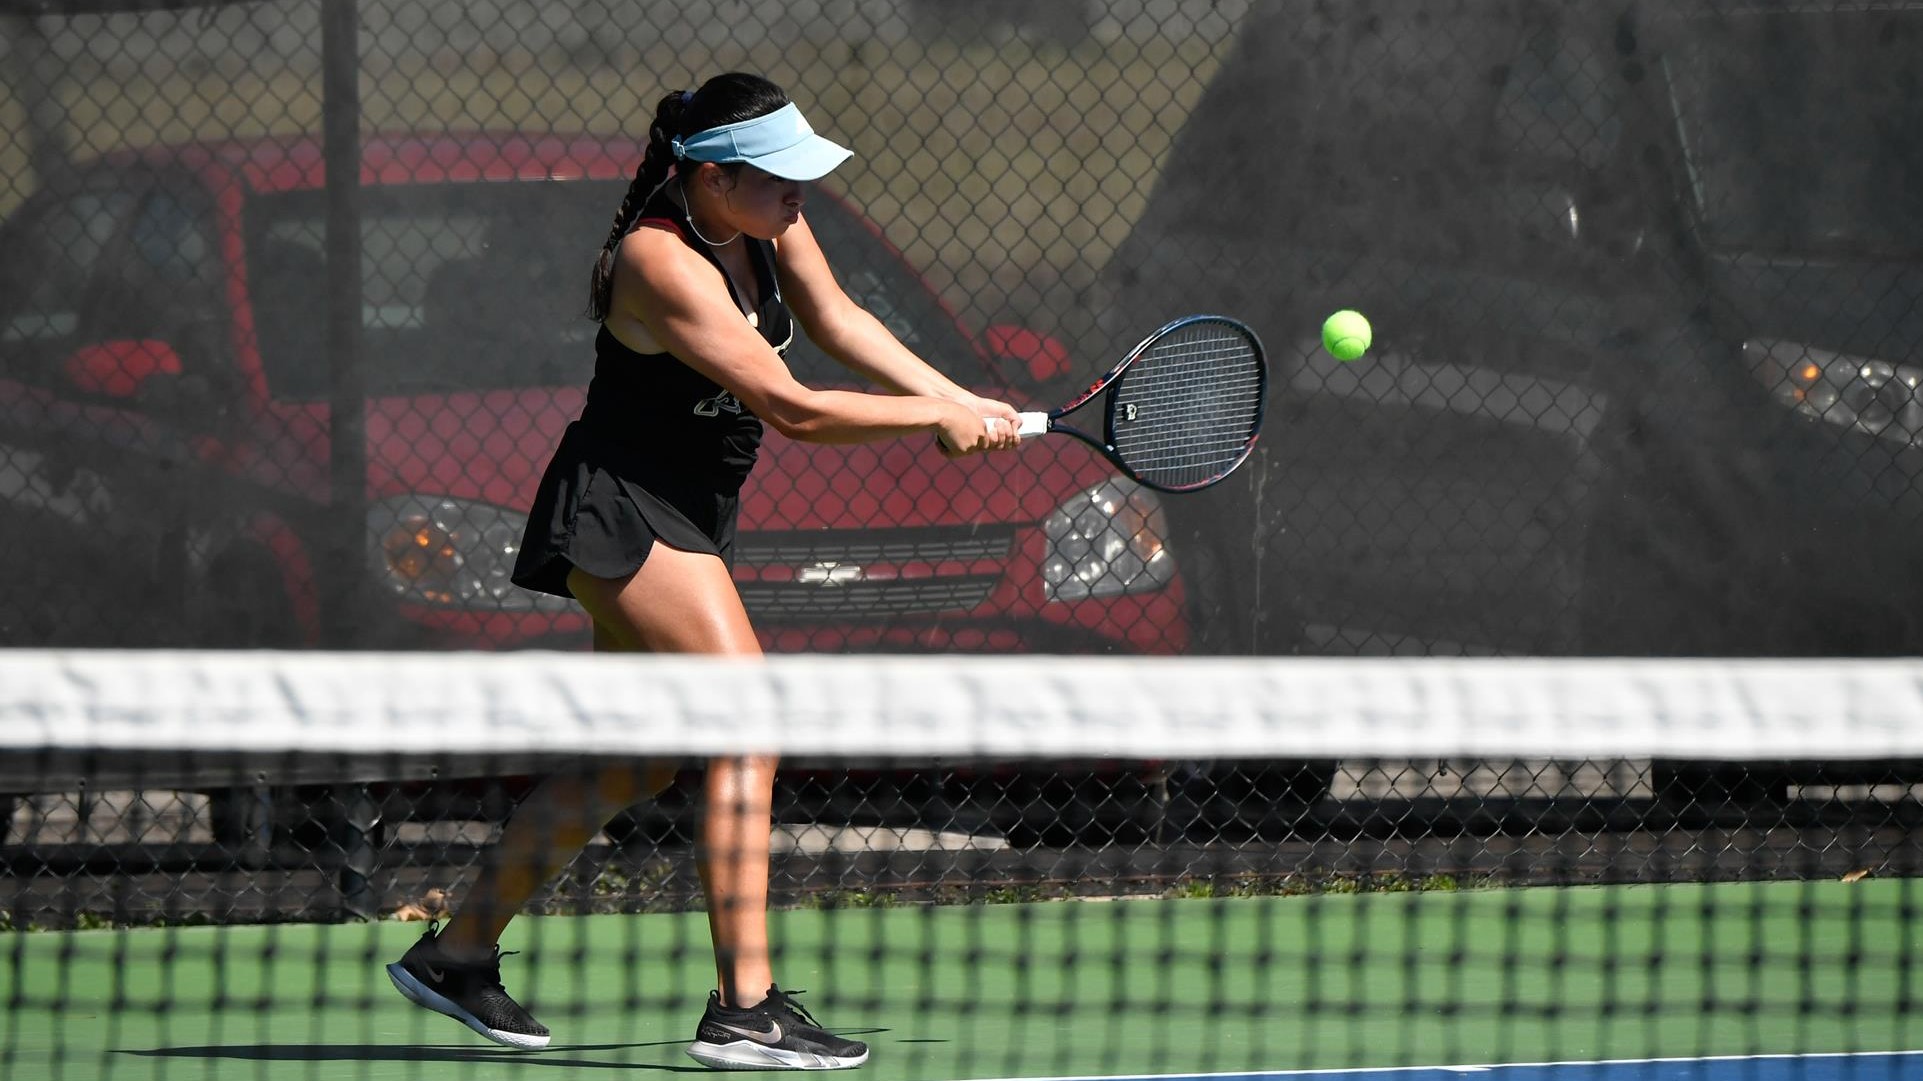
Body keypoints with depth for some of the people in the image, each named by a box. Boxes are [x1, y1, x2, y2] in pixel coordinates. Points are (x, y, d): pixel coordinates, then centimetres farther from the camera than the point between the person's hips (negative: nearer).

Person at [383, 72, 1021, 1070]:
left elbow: (838, 322, 13)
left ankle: (455, 952, 29)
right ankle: (744, 1009, -24)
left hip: (681, 520, 10)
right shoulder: (664, 266, -26)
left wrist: (961, 402, 2)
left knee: (636, 761, 17)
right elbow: (789, 407, -24)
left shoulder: (765, 222, 1)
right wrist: (937, 421, -17)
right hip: (621, 513, -10)